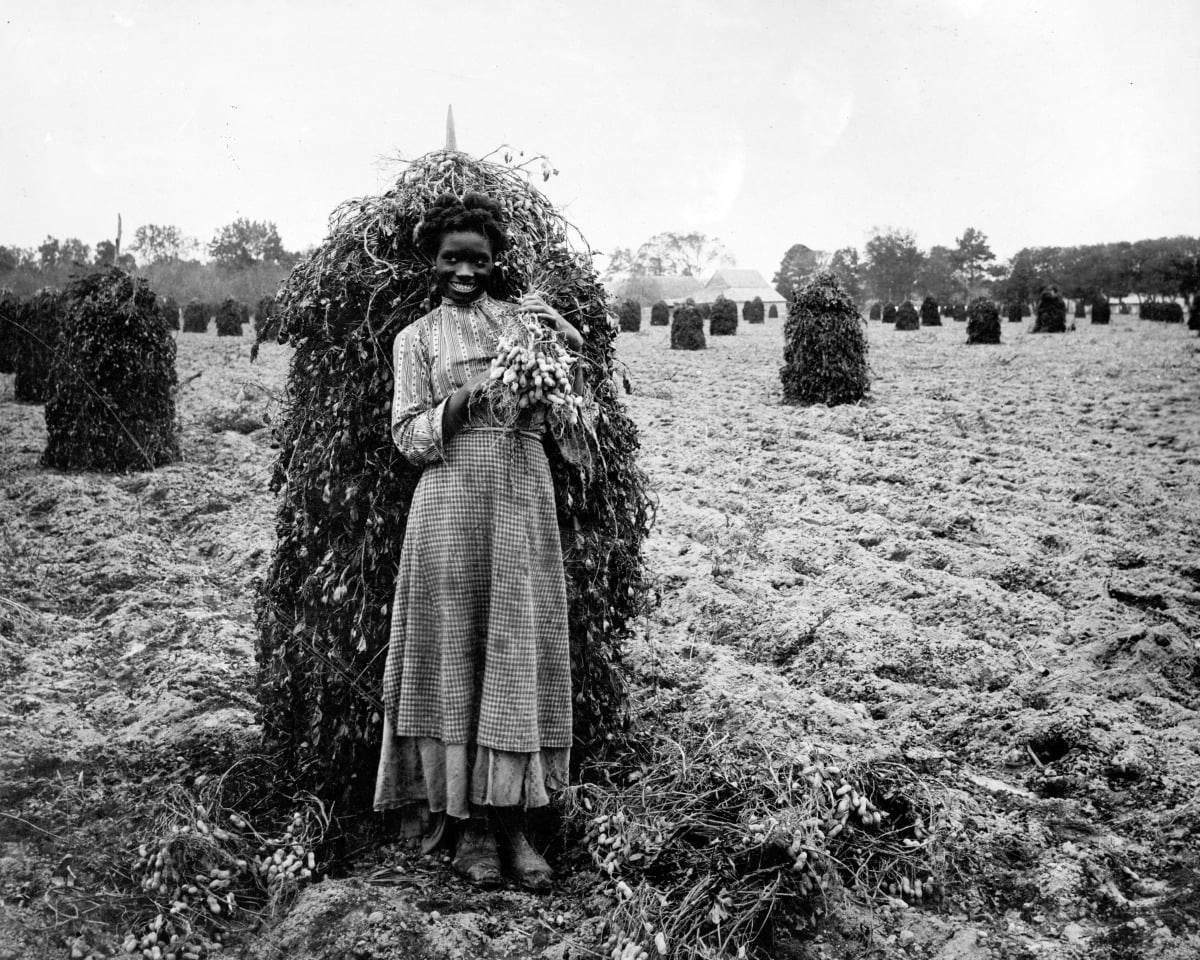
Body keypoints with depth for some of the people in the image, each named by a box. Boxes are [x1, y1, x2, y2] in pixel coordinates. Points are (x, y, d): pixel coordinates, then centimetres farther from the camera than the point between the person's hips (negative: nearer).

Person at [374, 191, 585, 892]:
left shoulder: (522, 316, 15)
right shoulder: (418, 337, 10)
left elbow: (571, 405, 8)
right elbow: (409, 436, 3)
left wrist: (564, 337, -8)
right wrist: (461, 400, -13)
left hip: (525, 495, 2)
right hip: (454, 499, -2)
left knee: (521, 649, 1)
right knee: (456, 650, -1)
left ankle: (513, 822, 8)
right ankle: (467, 825, 9)